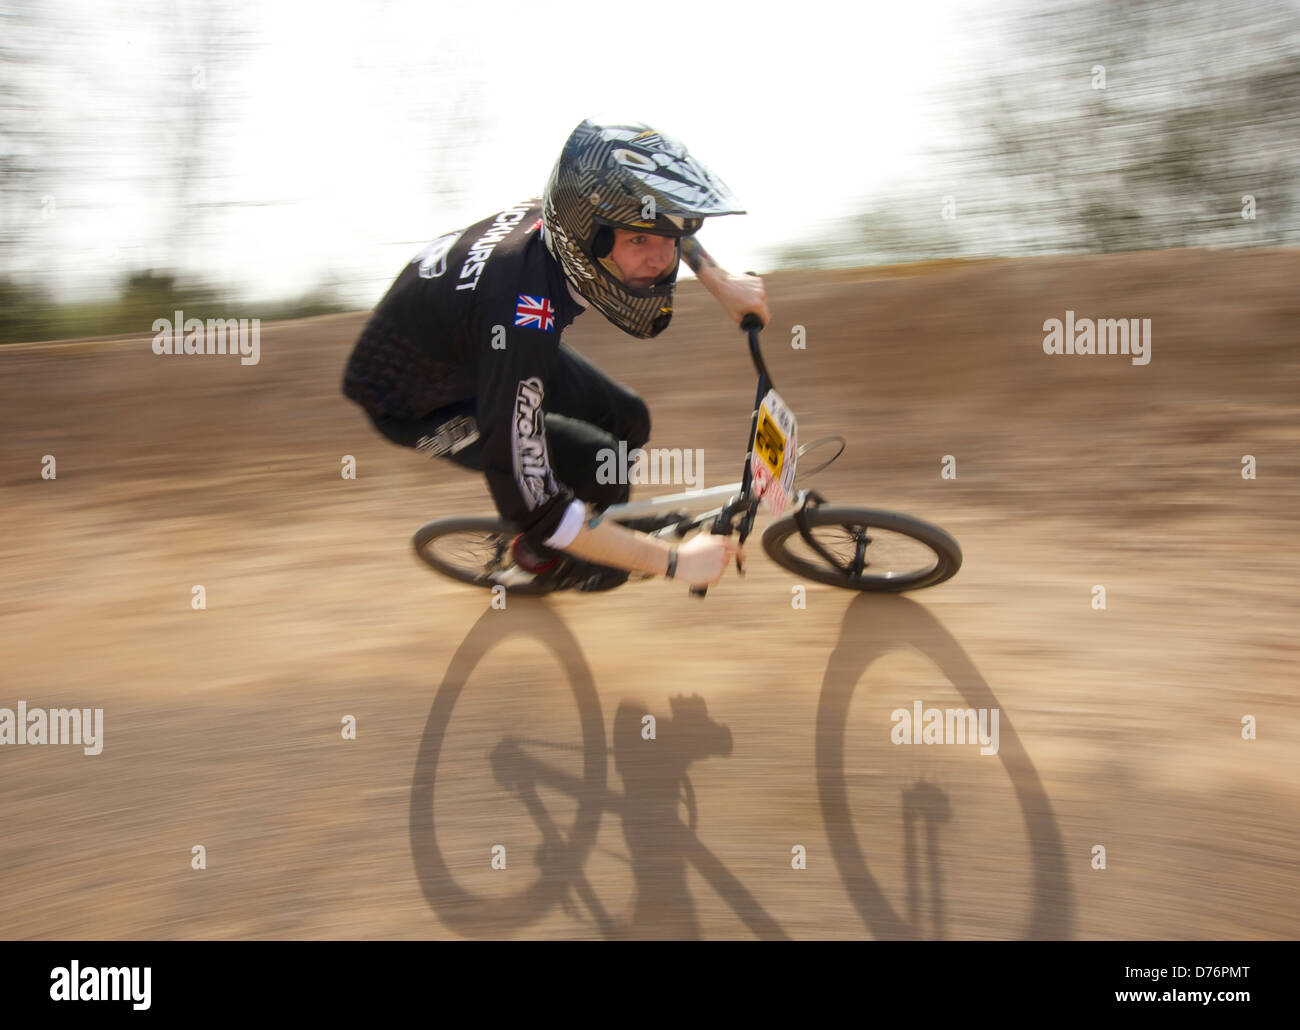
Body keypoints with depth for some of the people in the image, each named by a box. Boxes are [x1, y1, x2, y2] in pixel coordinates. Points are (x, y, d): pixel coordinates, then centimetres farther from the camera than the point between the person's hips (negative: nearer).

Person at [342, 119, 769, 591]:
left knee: (627, 421, 3)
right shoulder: (523, 324, -44)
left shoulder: (580, 211, -23)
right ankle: (536, 555, 12)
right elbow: (531, 506, -40)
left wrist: (722, 284, -6)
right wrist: (674, 561, -33)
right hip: (413, 401, -7)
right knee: (599, 468, -18)